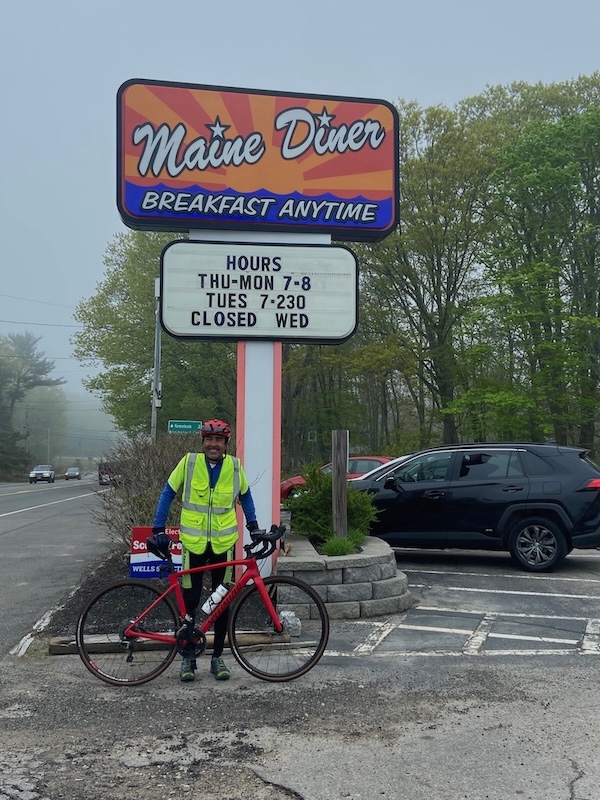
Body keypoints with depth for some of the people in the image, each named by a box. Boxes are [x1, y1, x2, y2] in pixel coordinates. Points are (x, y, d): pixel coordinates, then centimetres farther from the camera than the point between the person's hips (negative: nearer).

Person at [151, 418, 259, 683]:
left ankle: (218, 657, 21)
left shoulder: (234, 465, -3)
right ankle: (187, 657, 19)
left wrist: (253, 525, 9)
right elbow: (168, 493, 1)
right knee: (190, 600, 4)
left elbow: (245, 495, 14)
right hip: (193, 543, -1)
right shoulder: (189, 462, -7)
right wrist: (159, 529, -3)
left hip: (223, 543, 1)